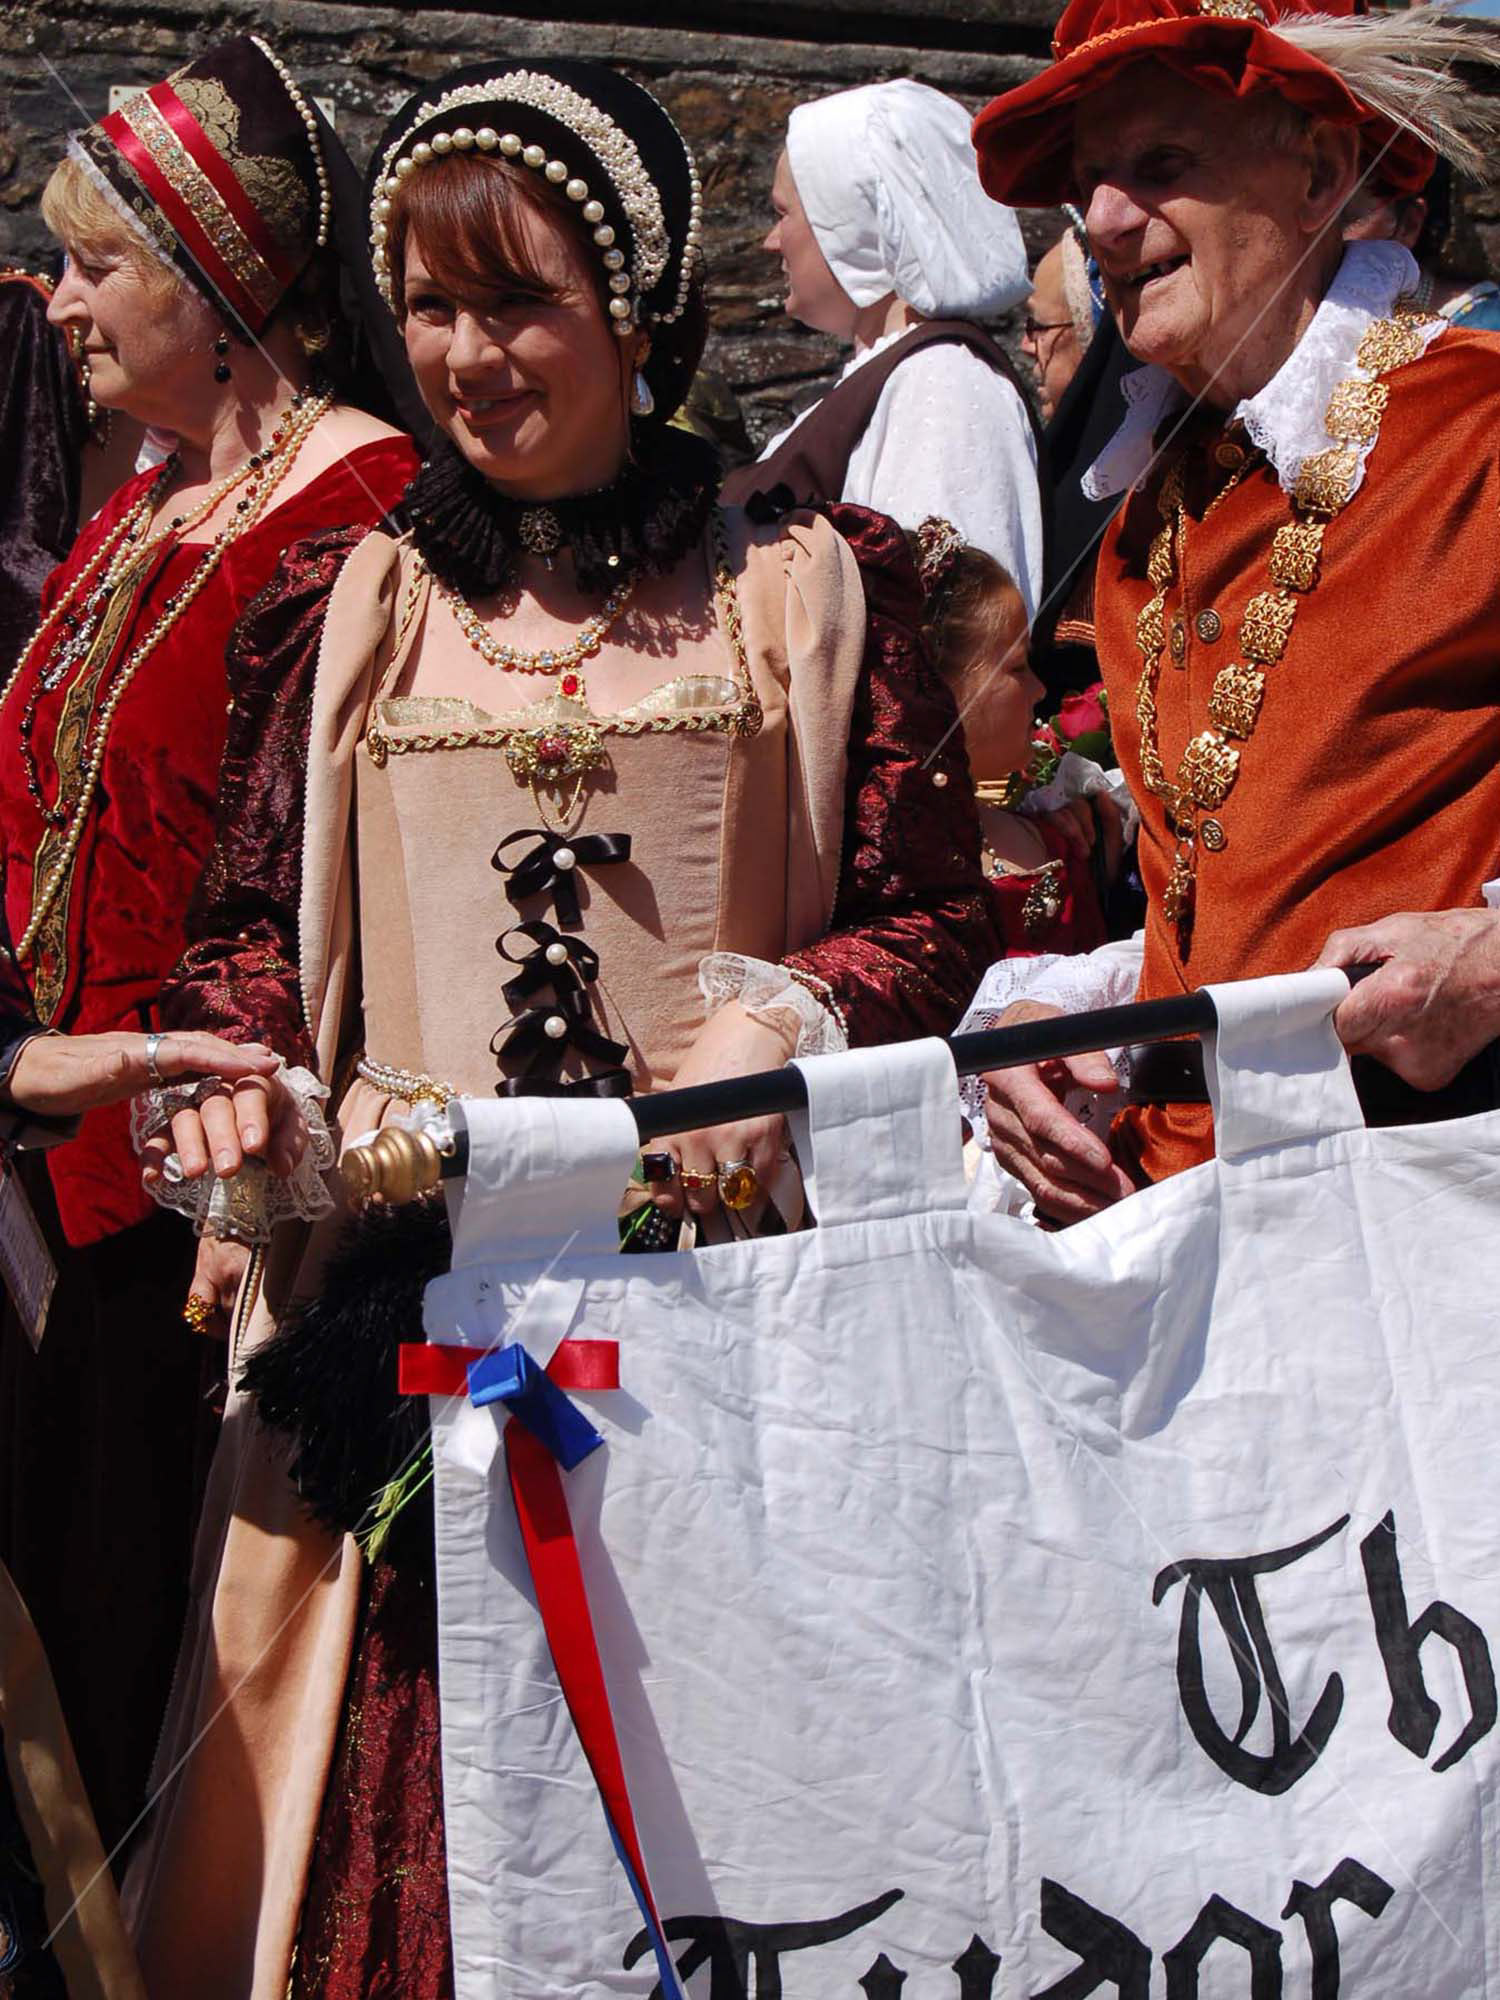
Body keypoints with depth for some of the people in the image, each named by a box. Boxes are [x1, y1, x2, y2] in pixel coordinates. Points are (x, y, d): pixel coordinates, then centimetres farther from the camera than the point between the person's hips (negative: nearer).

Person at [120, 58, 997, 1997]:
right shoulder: (341, 608, 12)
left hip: (709, 1254, -1)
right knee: (408, 1757, -1)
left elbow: (935, 910, 4)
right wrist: (222, 1074, -3)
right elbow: (246, 920, 16)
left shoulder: (813, 589, 6)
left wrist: (777, 1030, -14)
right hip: (402, 1275, 2)